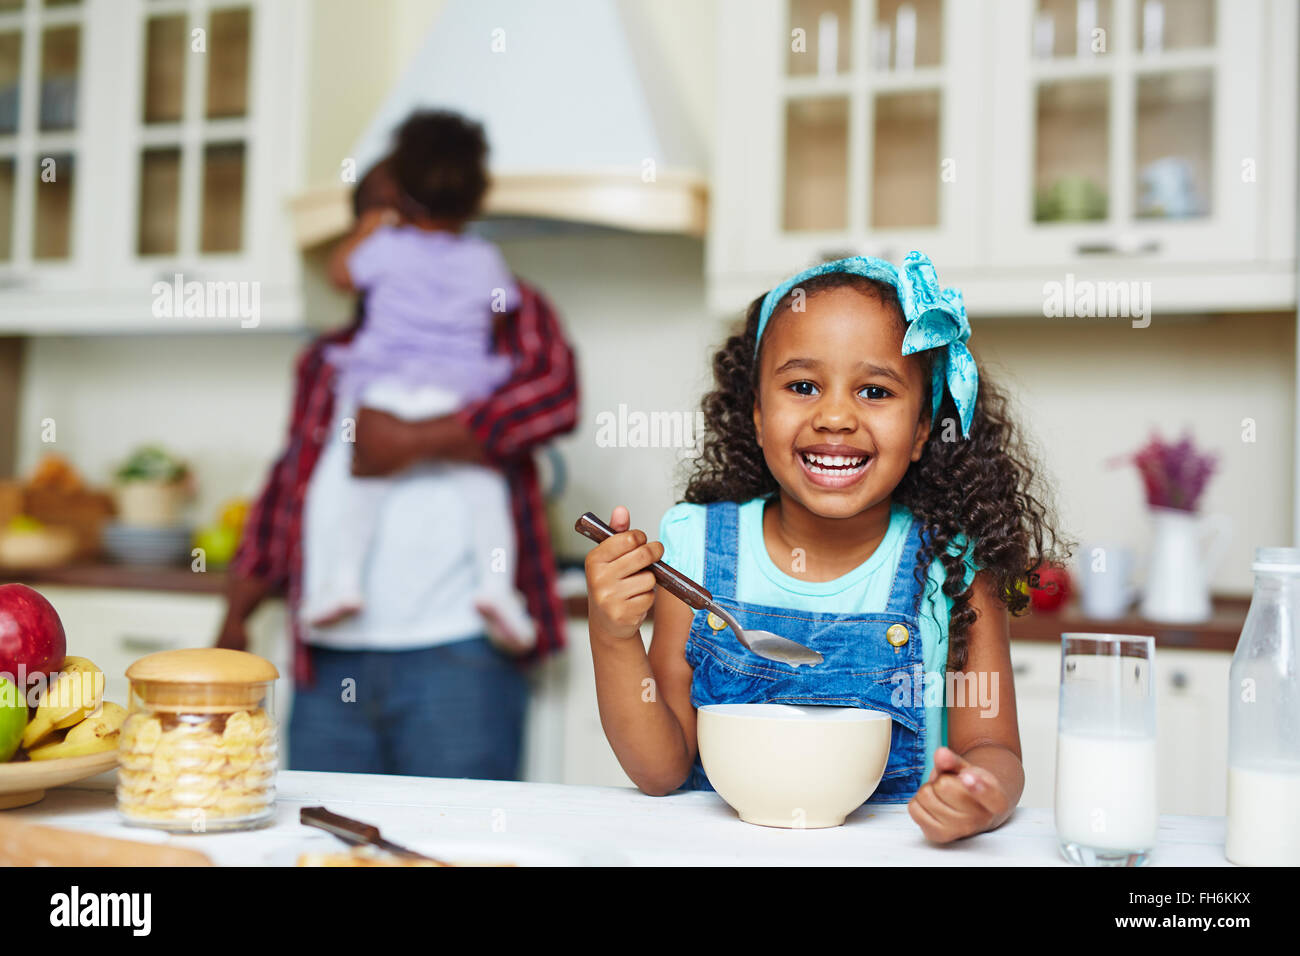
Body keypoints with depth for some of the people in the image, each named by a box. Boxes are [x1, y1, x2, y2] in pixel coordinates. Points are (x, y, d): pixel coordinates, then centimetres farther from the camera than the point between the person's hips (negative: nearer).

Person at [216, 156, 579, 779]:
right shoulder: (326, 359, 22)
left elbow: (555, 393, -10)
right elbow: (283, 494, 23)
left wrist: (415, 441, -13)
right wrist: (236, 617, 18)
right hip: (331, 663, 4)